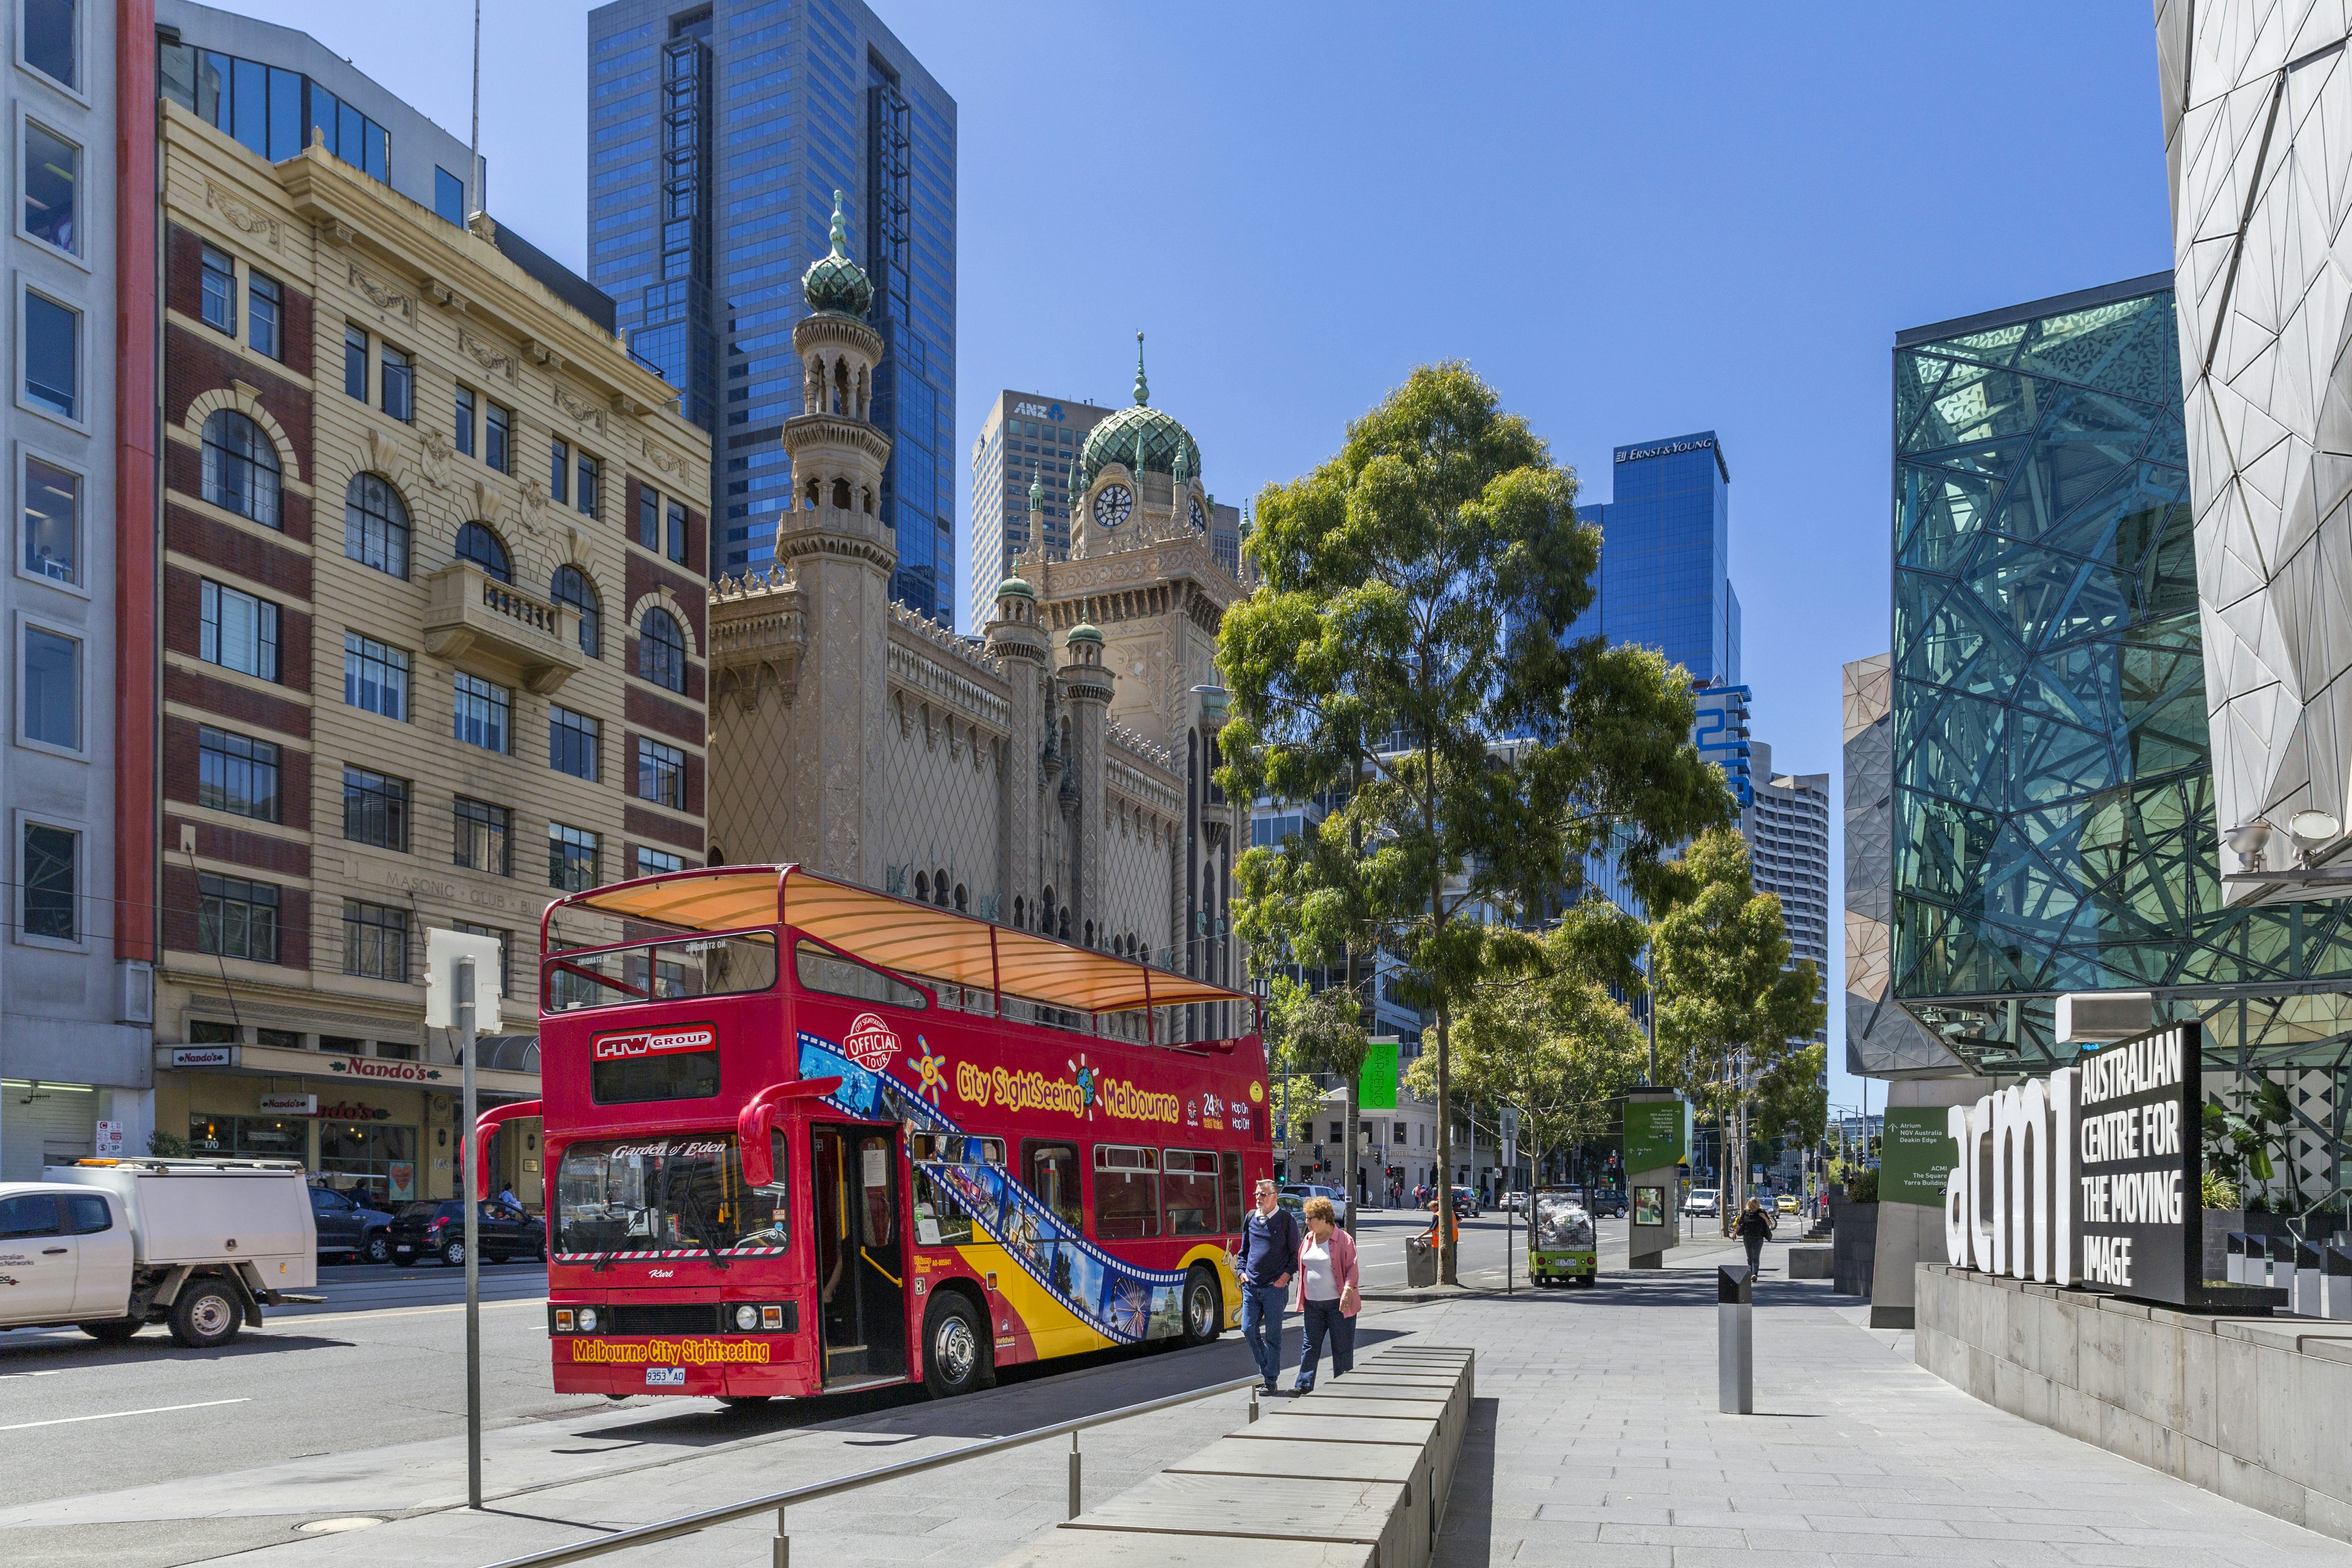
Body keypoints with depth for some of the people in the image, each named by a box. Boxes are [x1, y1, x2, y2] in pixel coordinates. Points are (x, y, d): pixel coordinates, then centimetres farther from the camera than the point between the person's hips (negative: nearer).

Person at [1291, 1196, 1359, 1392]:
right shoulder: (1308, 1239, 11)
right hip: (1313, 1305, 5)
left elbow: (1352, 1268, -11)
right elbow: (1302, 1267, 17)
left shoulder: (1343, 1239, -8)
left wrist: (1348, 1289, -24)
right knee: (1310, 1345, 4)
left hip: (1338, 1304, -5)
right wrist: (1302, 1298, 14)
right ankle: (1304, 1384, 6)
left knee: (1342, 1347, 3)